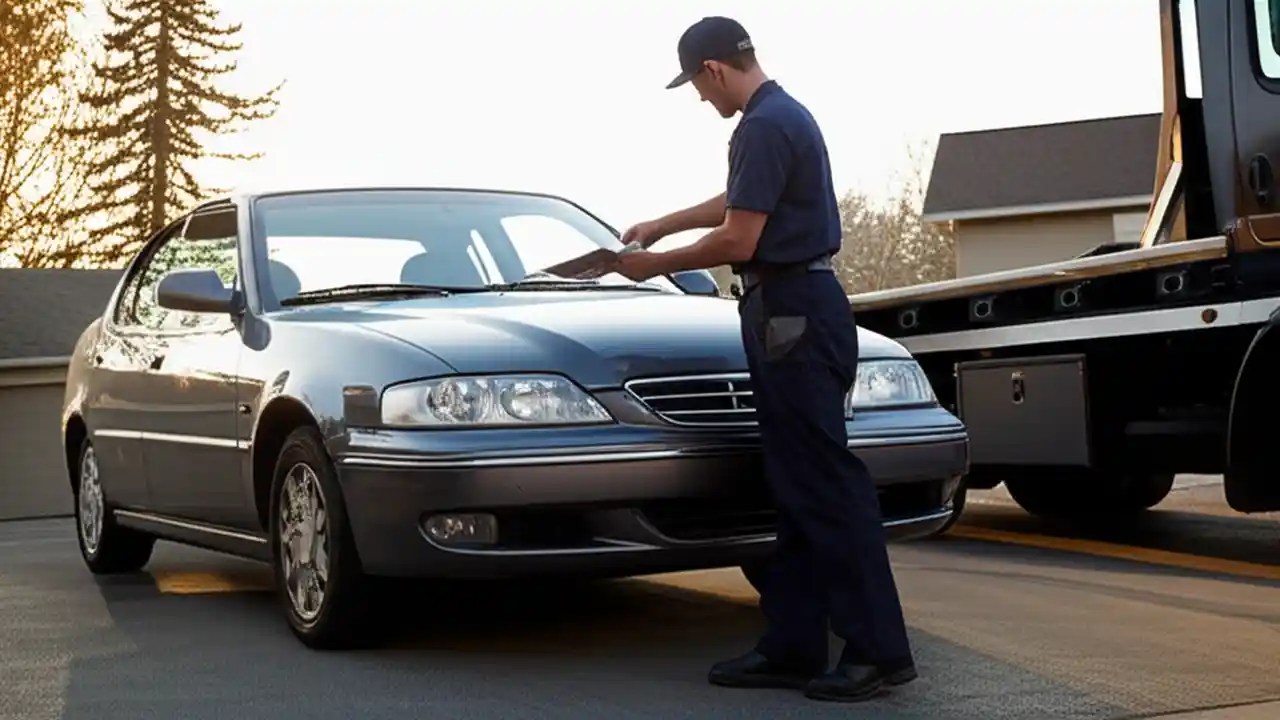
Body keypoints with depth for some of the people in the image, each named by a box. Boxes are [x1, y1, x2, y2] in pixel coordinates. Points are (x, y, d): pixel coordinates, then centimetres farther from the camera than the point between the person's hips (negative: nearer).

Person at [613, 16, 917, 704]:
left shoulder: (766, 125, -14)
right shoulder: (784, 114, 18)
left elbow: (738, 239, -17)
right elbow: (738, 204, 34)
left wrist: (657, 264, -3)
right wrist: (661, 225, 39)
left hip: (793, 311, -11)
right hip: (795, 309, 11)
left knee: (825, 481, -9)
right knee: (796, 486, 10)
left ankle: (878, 647, -7)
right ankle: (793, 645, 14)